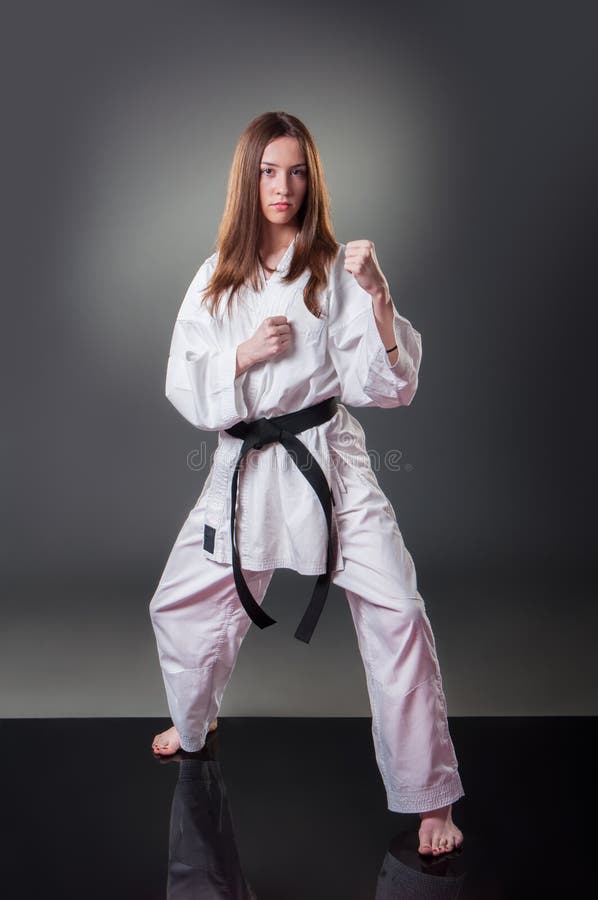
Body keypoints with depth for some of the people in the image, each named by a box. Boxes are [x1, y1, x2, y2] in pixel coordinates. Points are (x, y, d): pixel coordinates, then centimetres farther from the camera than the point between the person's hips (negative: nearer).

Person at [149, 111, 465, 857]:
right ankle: (194, 728, 46)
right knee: (180, 607, 15)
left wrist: (379, 299, -22)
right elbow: (184, 386, 3)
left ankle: (429, 800, 4)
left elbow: (383, 385, -8)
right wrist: (245, 354, -14)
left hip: (329, 461, -3)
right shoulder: (217, 280, 5)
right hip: (244, 466, 4)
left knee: (395, 615, -13)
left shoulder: (337, 269, -4)